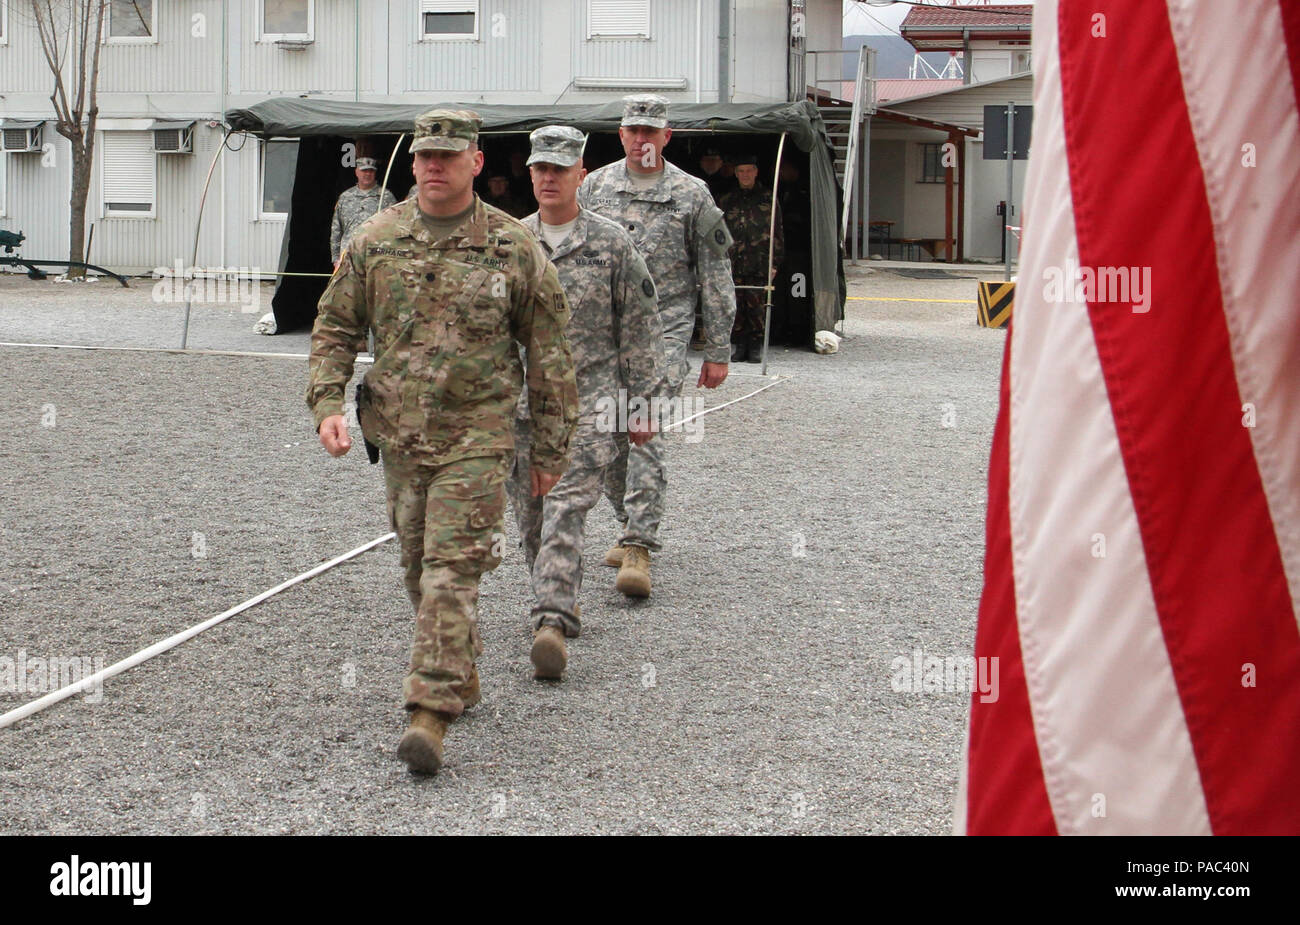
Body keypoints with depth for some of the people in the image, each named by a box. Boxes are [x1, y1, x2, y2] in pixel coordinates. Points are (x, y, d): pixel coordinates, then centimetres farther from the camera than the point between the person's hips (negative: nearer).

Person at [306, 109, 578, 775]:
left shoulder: (514, 247, -3)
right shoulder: (374, 241, 4)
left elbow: (549, 352, 2)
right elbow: (335, 327, 10)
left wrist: (550, 447, 2)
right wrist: (327, 404, -6)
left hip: (476, 435, -4)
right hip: (399, 432, 4)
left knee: (452, 568, -12)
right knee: (419, 566, 14)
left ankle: (432, 710, -14)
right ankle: (462, 675, 33)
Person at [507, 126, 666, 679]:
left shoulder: (612, 245, 1)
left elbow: (640, 328, 4)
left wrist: (641, 404, 2)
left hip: (588, 402, -4)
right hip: (521, 402, 4)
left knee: (566, 510, -15)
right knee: (531, 517, 8)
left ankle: (552, 622, -22)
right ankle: (561, 599, 26)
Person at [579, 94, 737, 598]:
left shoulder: (692, 194, 0)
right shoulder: (594, 187, 8)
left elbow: (716, 276, 2)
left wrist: (718, 351, 0)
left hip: (662, 329, -4)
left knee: (647, 436, -14)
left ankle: (638, 549, -16)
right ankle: (631, 526, 28)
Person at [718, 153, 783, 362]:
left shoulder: (768, 198, 8)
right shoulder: (727, 200, 14)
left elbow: (777, 233, 7)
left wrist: (775, 263, 1)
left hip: (760, 265, -2)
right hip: (733, 264, 2)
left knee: (757, 305, -4)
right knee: (736, 304, 1)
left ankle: (756, 345, 4)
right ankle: (738, 344, 9)